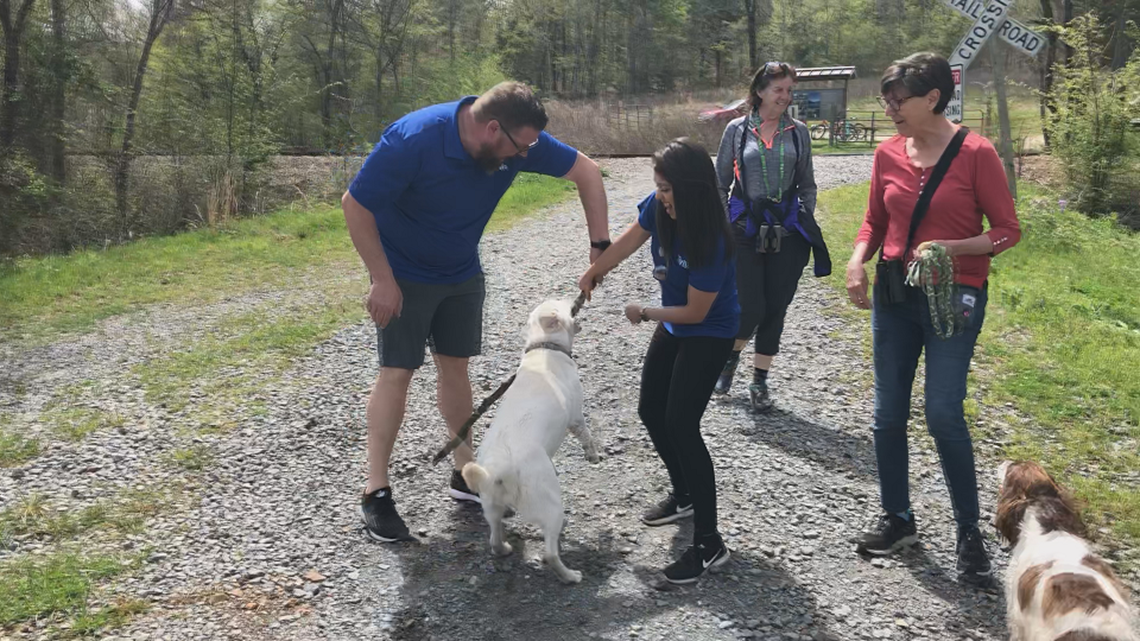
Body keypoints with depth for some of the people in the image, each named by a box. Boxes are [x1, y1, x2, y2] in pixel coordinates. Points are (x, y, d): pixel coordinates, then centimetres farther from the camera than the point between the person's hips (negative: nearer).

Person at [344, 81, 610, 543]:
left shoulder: (518, 142, -17)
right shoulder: (414, 139, -32)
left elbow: (586, 172, -6)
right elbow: (355, 205, -25)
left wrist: (600, 246, -13)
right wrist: (382, 279, -24)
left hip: (462, 274, 5)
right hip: (404, 275, -5)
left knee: (454, 365, 10)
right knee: (397, 372, -5)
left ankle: (466, 473, 21)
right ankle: (376, 492, 3)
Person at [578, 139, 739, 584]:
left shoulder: (711, 240, -32)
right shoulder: (658, 208, -14)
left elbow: (696, 312, -23)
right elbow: (626, 243, 6)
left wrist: (644, 313, -10)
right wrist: (591, 275, 20)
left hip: (708, 334, -8)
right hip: (673, 326, 8)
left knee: (681, 425, -16)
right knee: (651, 411, 15)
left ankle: (709, 544, -9)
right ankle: (684, 497, 37)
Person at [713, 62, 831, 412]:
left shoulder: (798, 131, 6)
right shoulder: (737, 130, 2)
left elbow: (807, 184, 12)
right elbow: (721, 183, 7)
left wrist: (806, 222, 3)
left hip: (787, 232, 2)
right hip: (746, 229, -2)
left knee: (775, 308, 5)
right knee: (750, 308, -7)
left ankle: (759, 382, 18)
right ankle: (731, 356, 25)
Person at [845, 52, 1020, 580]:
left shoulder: (975, 153, -11)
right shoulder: (888, 154, 3)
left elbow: (1007, 230, -7)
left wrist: (952, 248, -22)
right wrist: (857, 260, -6)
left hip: (953, 296, -5)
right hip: (894, 294, 5)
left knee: (943, 414, -9)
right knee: (888, 413, 8)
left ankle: (969, 532, 10)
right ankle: (897, 519, 26)